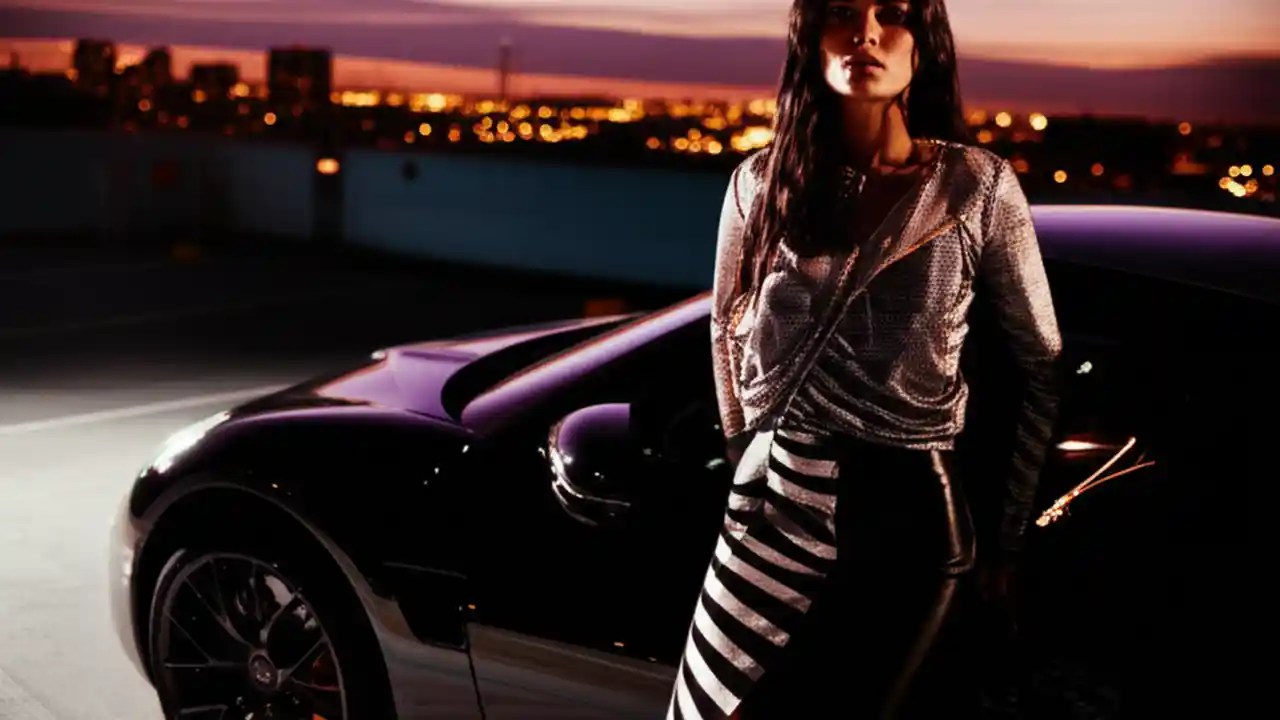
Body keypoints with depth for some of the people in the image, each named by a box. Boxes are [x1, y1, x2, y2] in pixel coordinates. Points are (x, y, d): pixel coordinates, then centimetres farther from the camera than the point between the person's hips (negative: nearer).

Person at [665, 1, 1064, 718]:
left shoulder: (980, 186, -7)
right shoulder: (763, 180, 0)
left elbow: (1042, 364, 2)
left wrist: (1010, 534, 4)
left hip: (903, 519, -3)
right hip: (772, 515, 4)